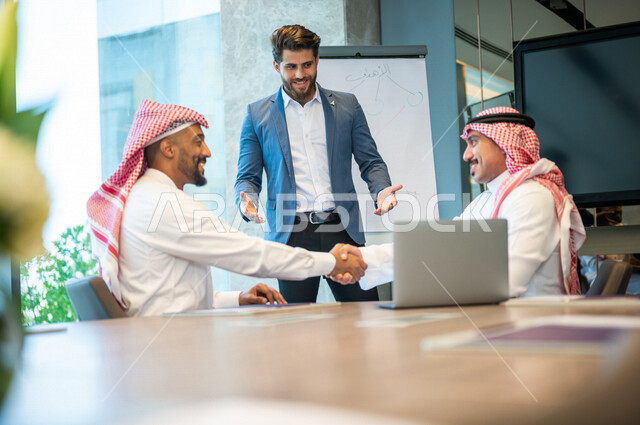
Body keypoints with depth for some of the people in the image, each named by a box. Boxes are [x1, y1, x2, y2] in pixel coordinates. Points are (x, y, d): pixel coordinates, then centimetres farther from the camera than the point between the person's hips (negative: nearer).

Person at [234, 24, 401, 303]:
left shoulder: (346, 106, 11)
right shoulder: (257, 114, 9)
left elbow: (371, 162, 12)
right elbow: (248, 177, 9)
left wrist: (381, 190, -9)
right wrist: (246, 201, -13)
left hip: (342, 229, 1)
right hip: (290, 234, -1)